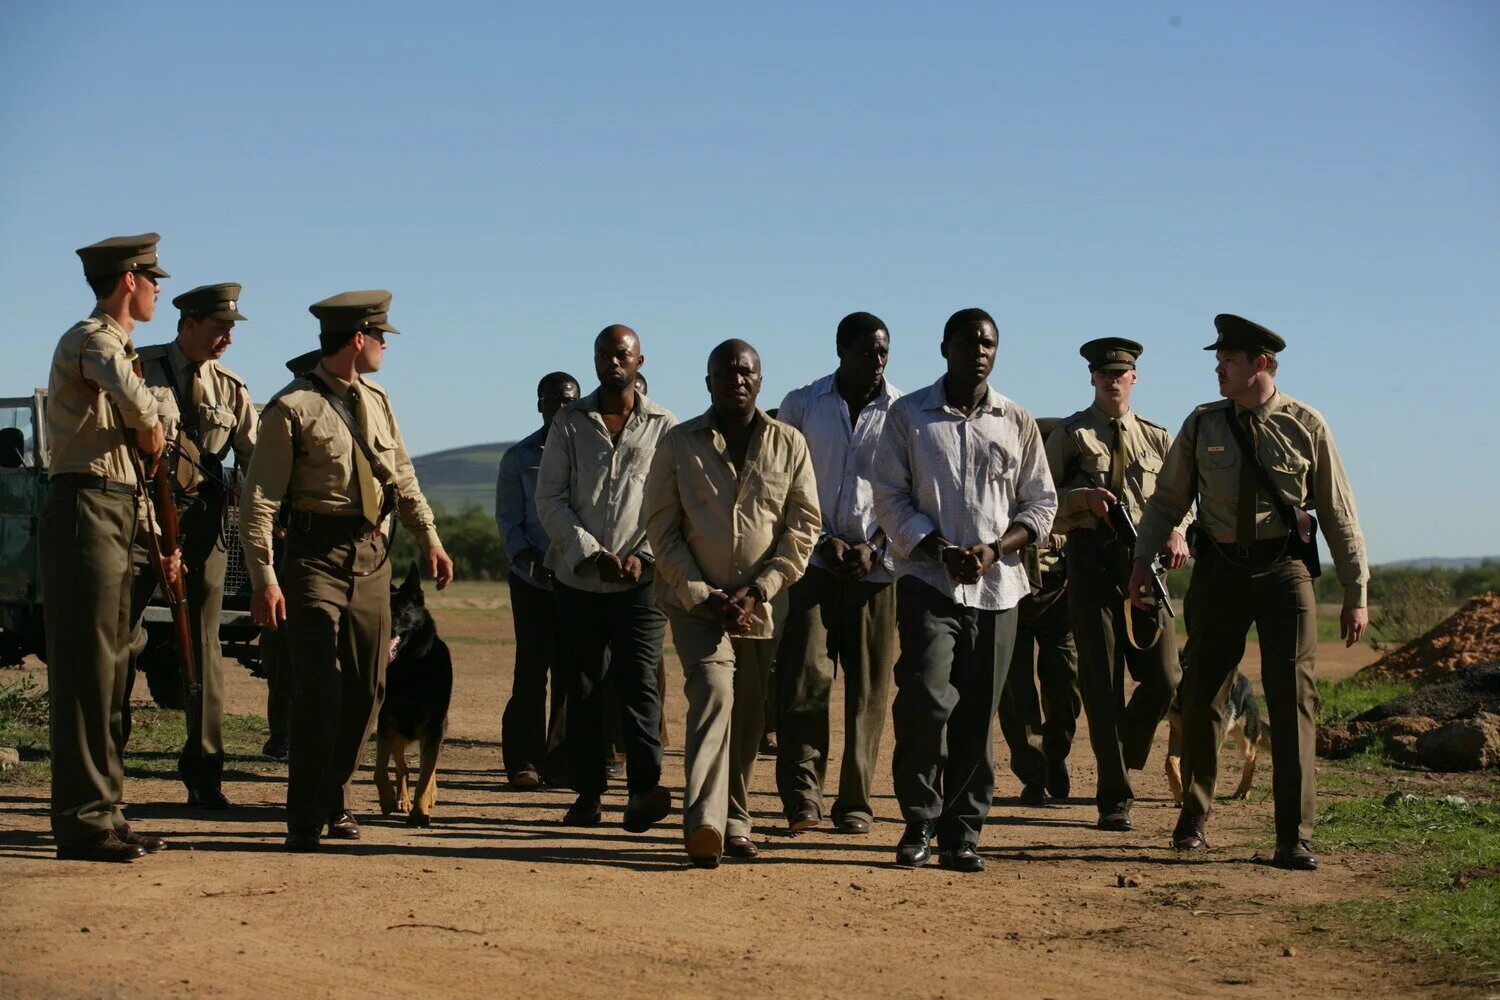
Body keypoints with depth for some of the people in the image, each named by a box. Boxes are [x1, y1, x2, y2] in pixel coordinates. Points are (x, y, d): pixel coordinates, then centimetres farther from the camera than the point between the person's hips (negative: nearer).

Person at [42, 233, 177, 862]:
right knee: (85, 670, -9)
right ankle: (83, 823, -7)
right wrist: (151, 426, -14)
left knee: (110, 669, 13)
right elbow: (127, 389, -34)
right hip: (84, 513, -10)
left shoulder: (117, 346, 22)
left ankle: (102, 813, 19)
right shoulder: (90, 339, -9)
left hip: (113, 517, 10)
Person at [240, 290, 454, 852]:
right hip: (317, 557, -7)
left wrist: (429, 538, 11)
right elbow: (258, 499, -12)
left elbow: (403, 477, 22)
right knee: (319, 688, -10)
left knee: (366, 689, 9)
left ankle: (333, 801, 24)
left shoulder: (376, 402, 12)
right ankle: (305, 819, -2)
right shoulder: (292, 408, -9)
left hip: (372, 557, 7)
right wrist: (264, 578, -19)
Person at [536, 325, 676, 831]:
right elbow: (549, 499, 2)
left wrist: (644, 556, -11)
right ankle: (588, 793, 11)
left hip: (641, 581, -2)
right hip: (577, 578, 2)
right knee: (583, 686, 5)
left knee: (639, 681, -12)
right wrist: (592, 553, -9)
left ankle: (643, 790, -20)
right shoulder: (570, 421, 8)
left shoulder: (665, 428, 6)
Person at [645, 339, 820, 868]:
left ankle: (734, 819, 19)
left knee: (749, 714, 5)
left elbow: (803, 525, 2)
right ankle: (703, 823, -29)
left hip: (763, 602, 2)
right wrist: (699, 593, -8)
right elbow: (661, 526, 2)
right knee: (712, 689, -20)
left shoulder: (789, 444, 6)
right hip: (695, 598, -2)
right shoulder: (679, 443, 4)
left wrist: (758, 591, -8)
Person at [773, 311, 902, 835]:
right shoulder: (801, 405, 6)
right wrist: (824, 540, -4)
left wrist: (875, 546, -8)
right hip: (813, 560, 0)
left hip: (876, 565, 0)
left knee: (869, 687, 0)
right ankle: (801, 793, -6)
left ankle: (855, 802, 8)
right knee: (804, 674, -12)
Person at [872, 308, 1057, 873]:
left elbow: (1040, 503, 11)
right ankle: (920, 821, -1)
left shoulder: (1017, 423, 11)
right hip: (928, 581, -2)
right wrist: (942, 549, -12)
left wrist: (994, 549, -7)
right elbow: (891, 499, 1)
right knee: (926, 698, -18)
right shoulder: (908, 415, 5)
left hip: (996, 586, 2)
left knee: (977, 714, 2)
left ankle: (961, 832, 11)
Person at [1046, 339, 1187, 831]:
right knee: (1103, 683, -2)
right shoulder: (1068, 436, 7)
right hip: (1091, 564, -3)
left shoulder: (1156, 438, 16)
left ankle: (1123, 755, 24)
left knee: (1164, 679, -4)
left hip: (1145, 564, 3)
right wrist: (1082, 498, -13)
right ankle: (1114, 797, 4)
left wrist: (1177, 534, -6)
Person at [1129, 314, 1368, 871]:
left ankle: (1294, 837, -1)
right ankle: (1193, 820, 23)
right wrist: (1143, 562, -4)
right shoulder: (1202, 426, 5)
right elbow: (1166, 500, 10)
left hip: (1284, 571, -2)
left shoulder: (1307, 427, 1)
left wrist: (1356, 594, 1)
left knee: (1292, 698, -6)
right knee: (1203, 695, 6)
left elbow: (1339, 514, 4)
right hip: (1219, 569, 2)